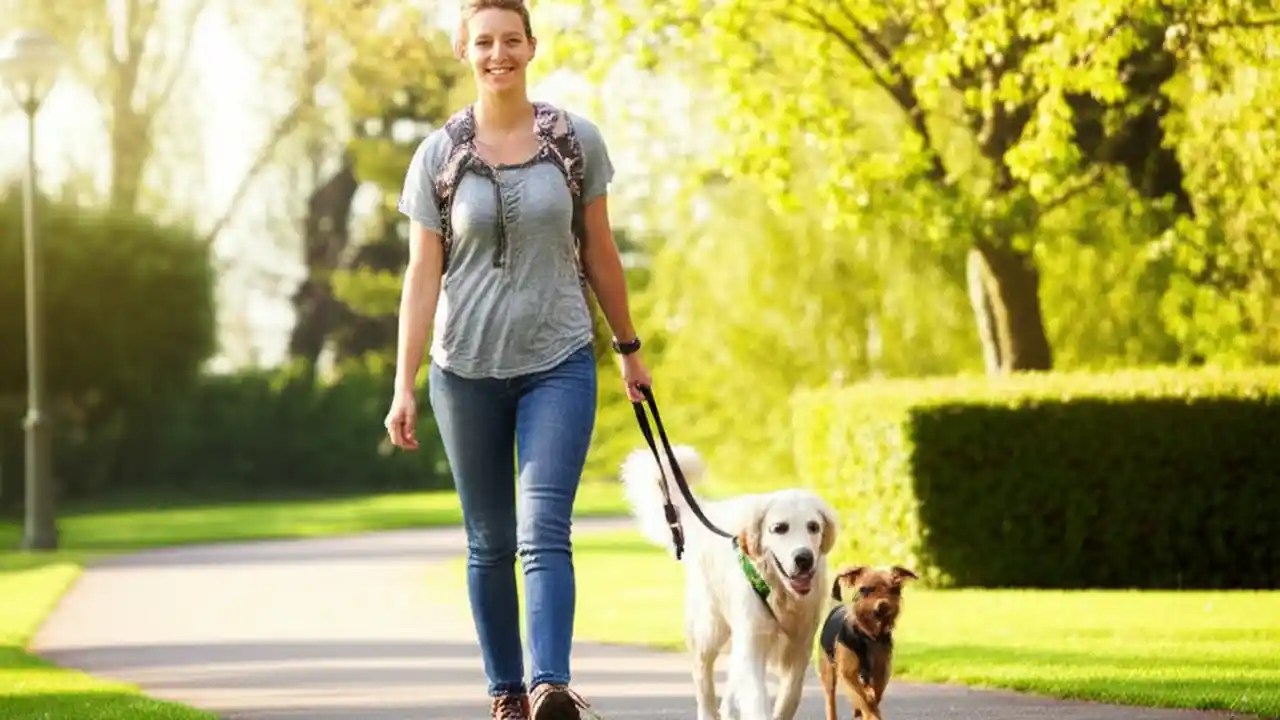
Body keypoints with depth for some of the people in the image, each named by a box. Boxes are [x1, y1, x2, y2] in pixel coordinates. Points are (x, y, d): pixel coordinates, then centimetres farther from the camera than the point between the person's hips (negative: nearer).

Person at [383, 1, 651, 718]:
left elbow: (600, 253, 10)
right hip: (468, 369, 1)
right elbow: (423, 275, -1)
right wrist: (405, 384, -5)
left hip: (559, 364, -1)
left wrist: (629, 347, 15)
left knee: (544, 531, -16)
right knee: (490, 543, 8)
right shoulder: (439, 155, 0)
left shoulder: (576, 140, 1)